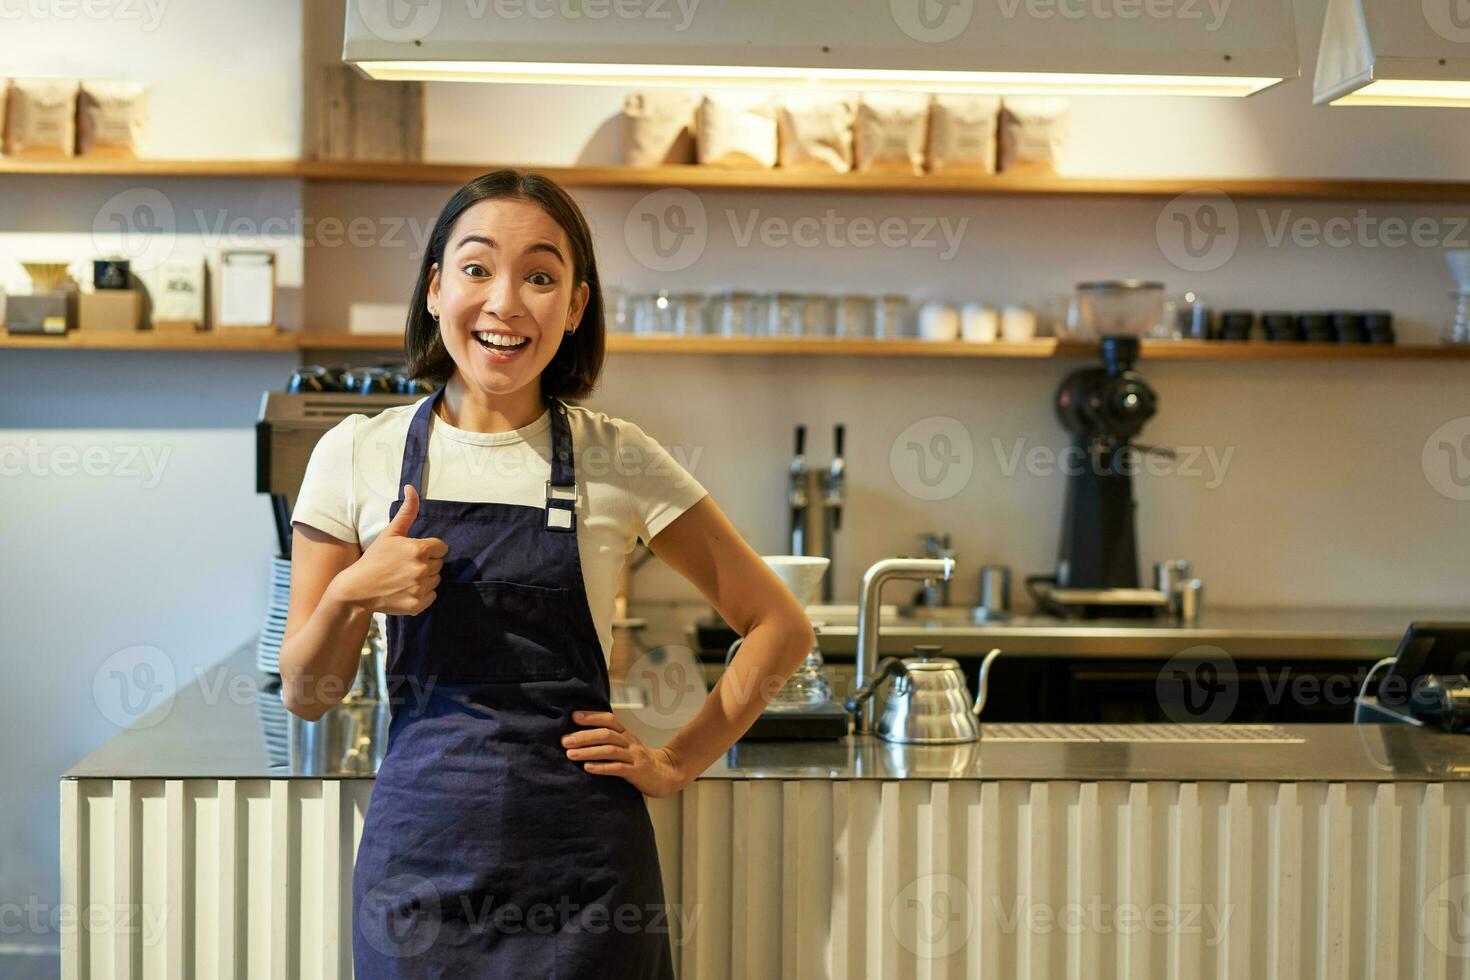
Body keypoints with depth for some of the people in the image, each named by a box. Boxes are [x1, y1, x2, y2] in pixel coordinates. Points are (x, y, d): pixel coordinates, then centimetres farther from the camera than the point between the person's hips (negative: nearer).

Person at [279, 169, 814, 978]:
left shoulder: (619, 461, -2)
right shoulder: (356, 455, 0)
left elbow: (780, 626, 5)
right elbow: (306, 696, 4)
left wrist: (675, 764, -1)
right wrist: (351, 595, -14)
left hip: (579, 862, -1)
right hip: (420, 848, 1)